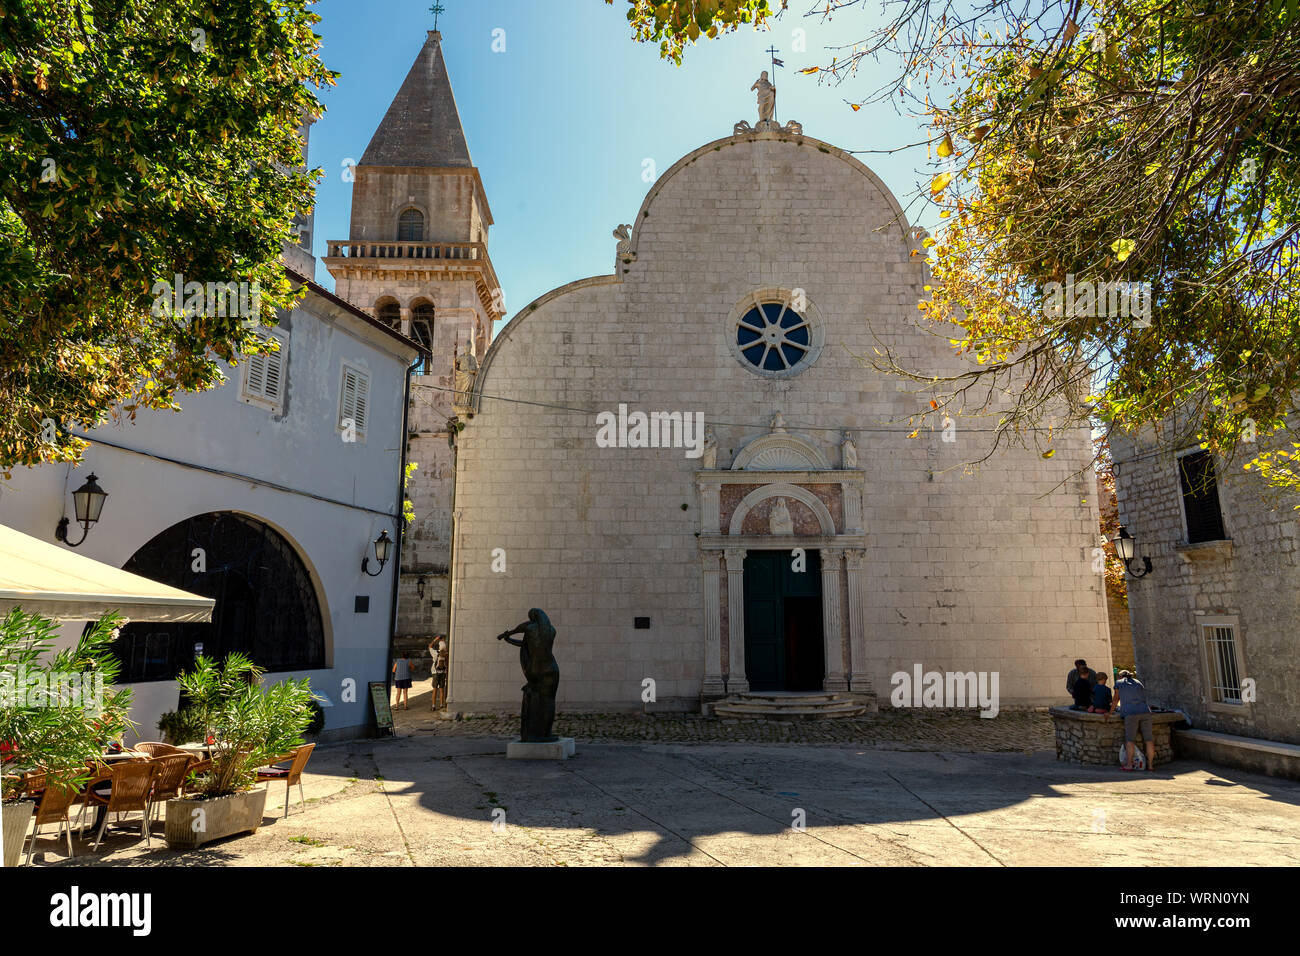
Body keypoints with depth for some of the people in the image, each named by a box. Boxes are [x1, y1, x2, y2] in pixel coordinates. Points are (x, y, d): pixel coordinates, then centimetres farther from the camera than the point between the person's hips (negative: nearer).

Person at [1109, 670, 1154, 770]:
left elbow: (1116, 699, 19)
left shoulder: (1119, 683, 14)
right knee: (1148, 739, 5)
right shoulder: (1138, 682, 25)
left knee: (1130, 739, -3)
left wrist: (1111, 711, 33)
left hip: (1131, 713, -4)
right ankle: (1150, 764, 7)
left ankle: (1129, 764, -5)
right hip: (1145, 711, 4)